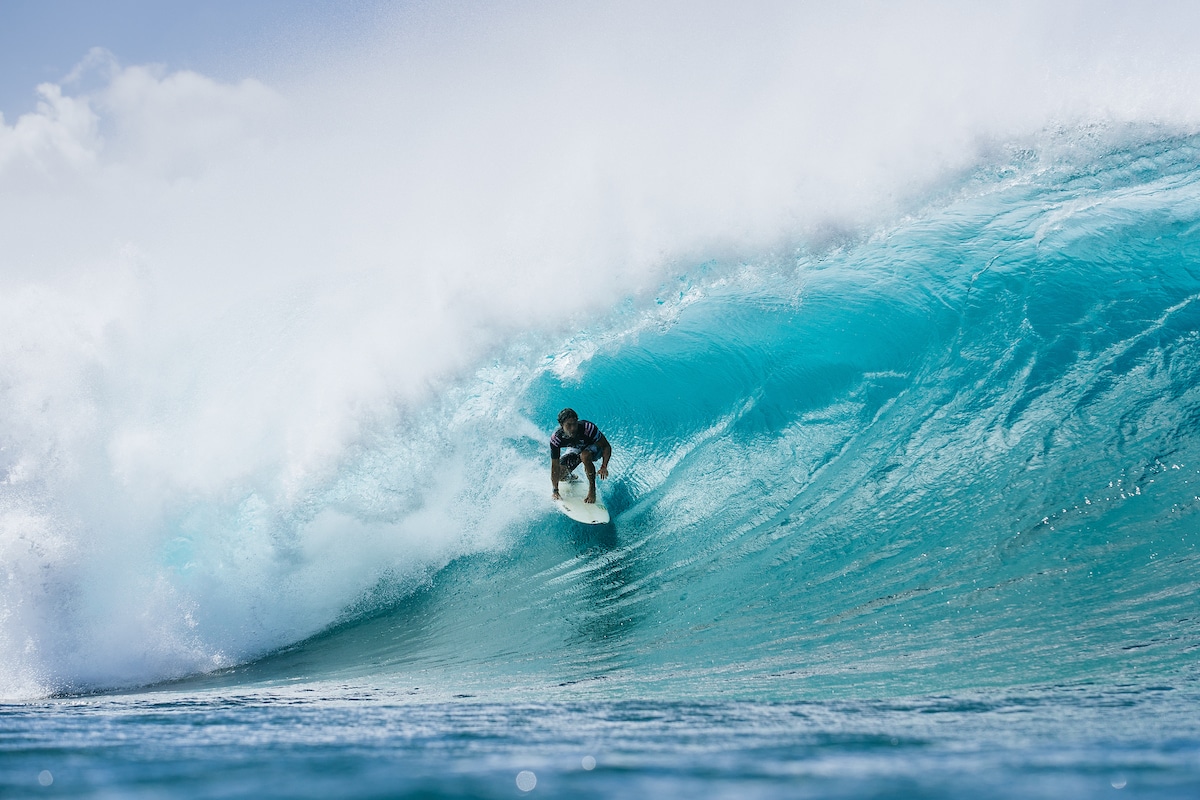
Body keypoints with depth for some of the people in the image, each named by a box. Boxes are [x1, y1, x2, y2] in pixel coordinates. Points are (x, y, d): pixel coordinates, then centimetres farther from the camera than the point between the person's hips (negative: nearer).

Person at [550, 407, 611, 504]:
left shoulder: (587, 428, -38)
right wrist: (555, 491, -23)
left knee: (584, 456, -37)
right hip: (574, 449, 3)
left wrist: (604, 467, -43)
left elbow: (606, 447, -29)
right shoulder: (555, 439, -30)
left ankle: (592, 490, -24)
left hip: (593, 447, -3)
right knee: (559, 475, -10)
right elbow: (555, 465, -23)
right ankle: (570, 478, 29)